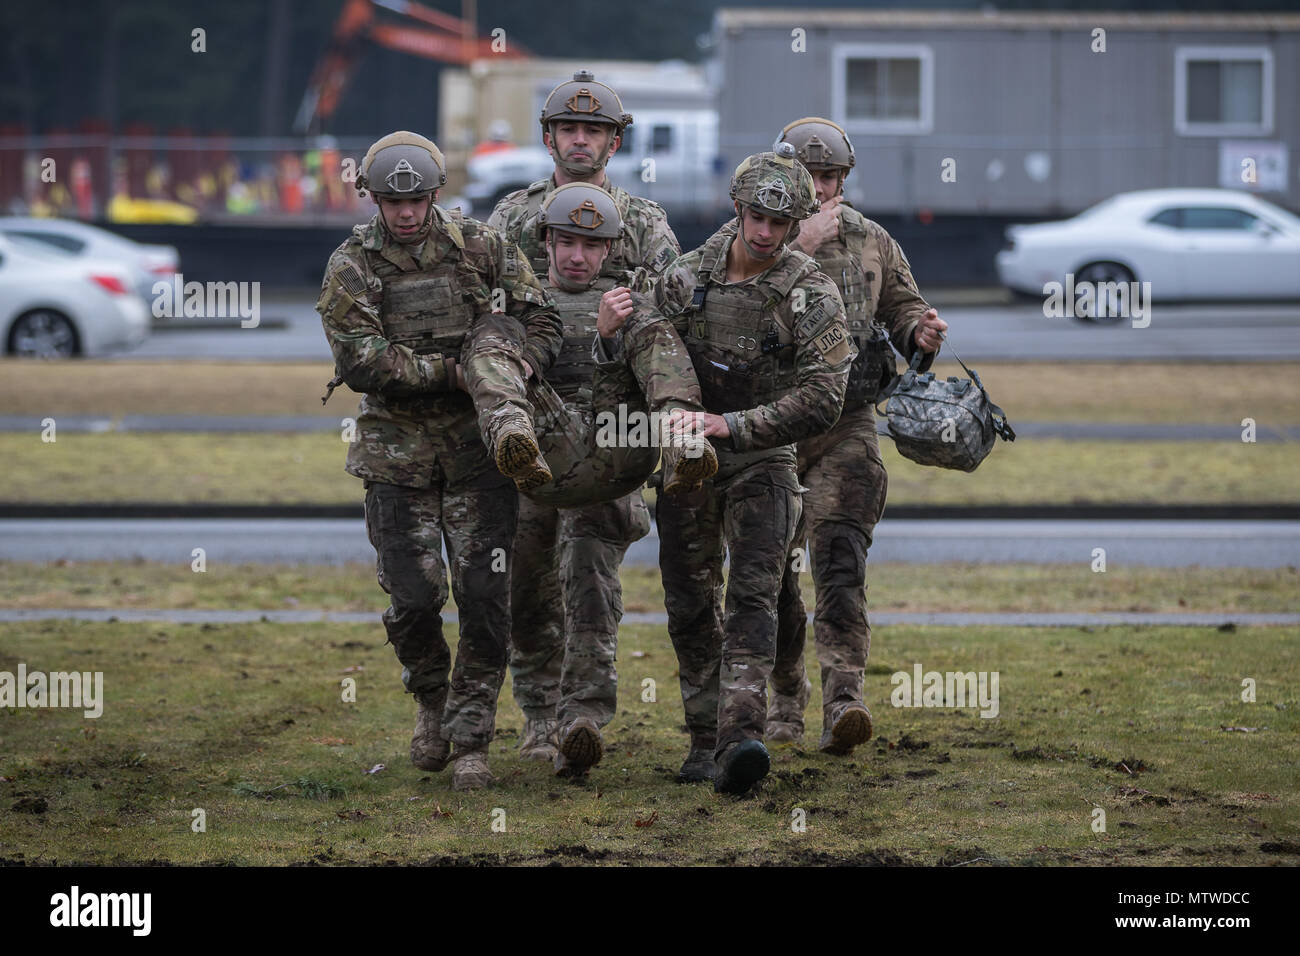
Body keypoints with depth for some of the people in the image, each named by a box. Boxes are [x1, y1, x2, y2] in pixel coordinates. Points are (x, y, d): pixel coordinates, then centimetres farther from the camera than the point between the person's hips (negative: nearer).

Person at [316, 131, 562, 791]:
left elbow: (541, 321, 5)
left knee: (484, 594, -5)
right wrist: (452, 371, -17)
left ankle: (470, 737, 3)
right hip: (398, 455, -1)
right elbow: (360, 361, -14)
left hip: (476, 448, 1)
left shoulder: (481, 248, 3)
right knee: (413, 594, -2)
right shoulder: (350, 268, -2)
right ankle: (431, 702, 27)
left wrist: (510, 381, -14)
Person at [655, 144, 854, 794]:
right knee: (691, 606, 8)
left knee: (752, 596, -18)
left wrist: (732, 426, -25)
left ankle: (739, 741, -30)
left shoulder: (813, 297, -11)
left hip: (760, 464, -3)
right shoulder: (686, 277, -1)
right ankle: (705, 740, 19)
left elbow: (822, 399, -18)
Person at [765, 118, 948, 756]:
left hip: (846, 428, 0)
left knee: (839, 560, -17)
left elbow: (901, 308, 19)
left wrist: (921, 332, -4)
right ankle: (784, 699, 27)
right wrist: (799, 246, -22)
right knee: (771, 570, 8)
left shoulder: (873, 244, 10)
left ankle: (843, 700, -27)